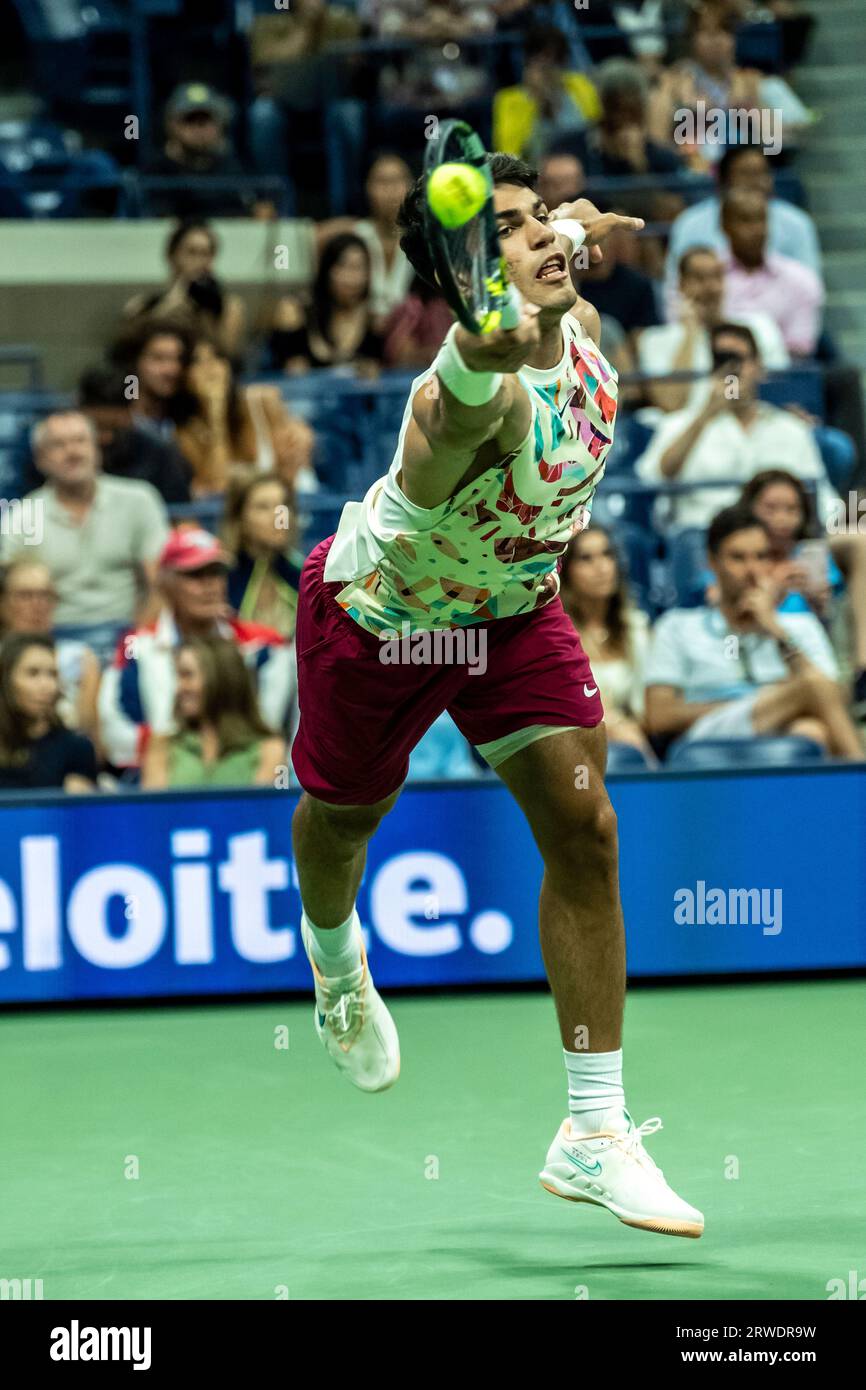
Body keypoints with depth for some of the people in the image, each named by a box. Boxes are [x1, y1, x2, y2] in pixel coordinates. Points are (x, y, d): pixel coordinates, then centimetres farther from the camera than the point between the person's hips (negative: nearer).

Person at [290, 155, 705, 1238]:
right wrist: (486, 349, -87)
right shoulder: (472, 390, -41)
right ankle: (333, 955, 58)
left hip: (512, 607, 5)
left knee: (582, 826, -10)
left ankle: (595, 1137, -8)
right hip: (376, 611, -5)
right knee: (347, 813, 20)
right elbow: (470, 398, -69)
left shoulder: (582, 328, -18)